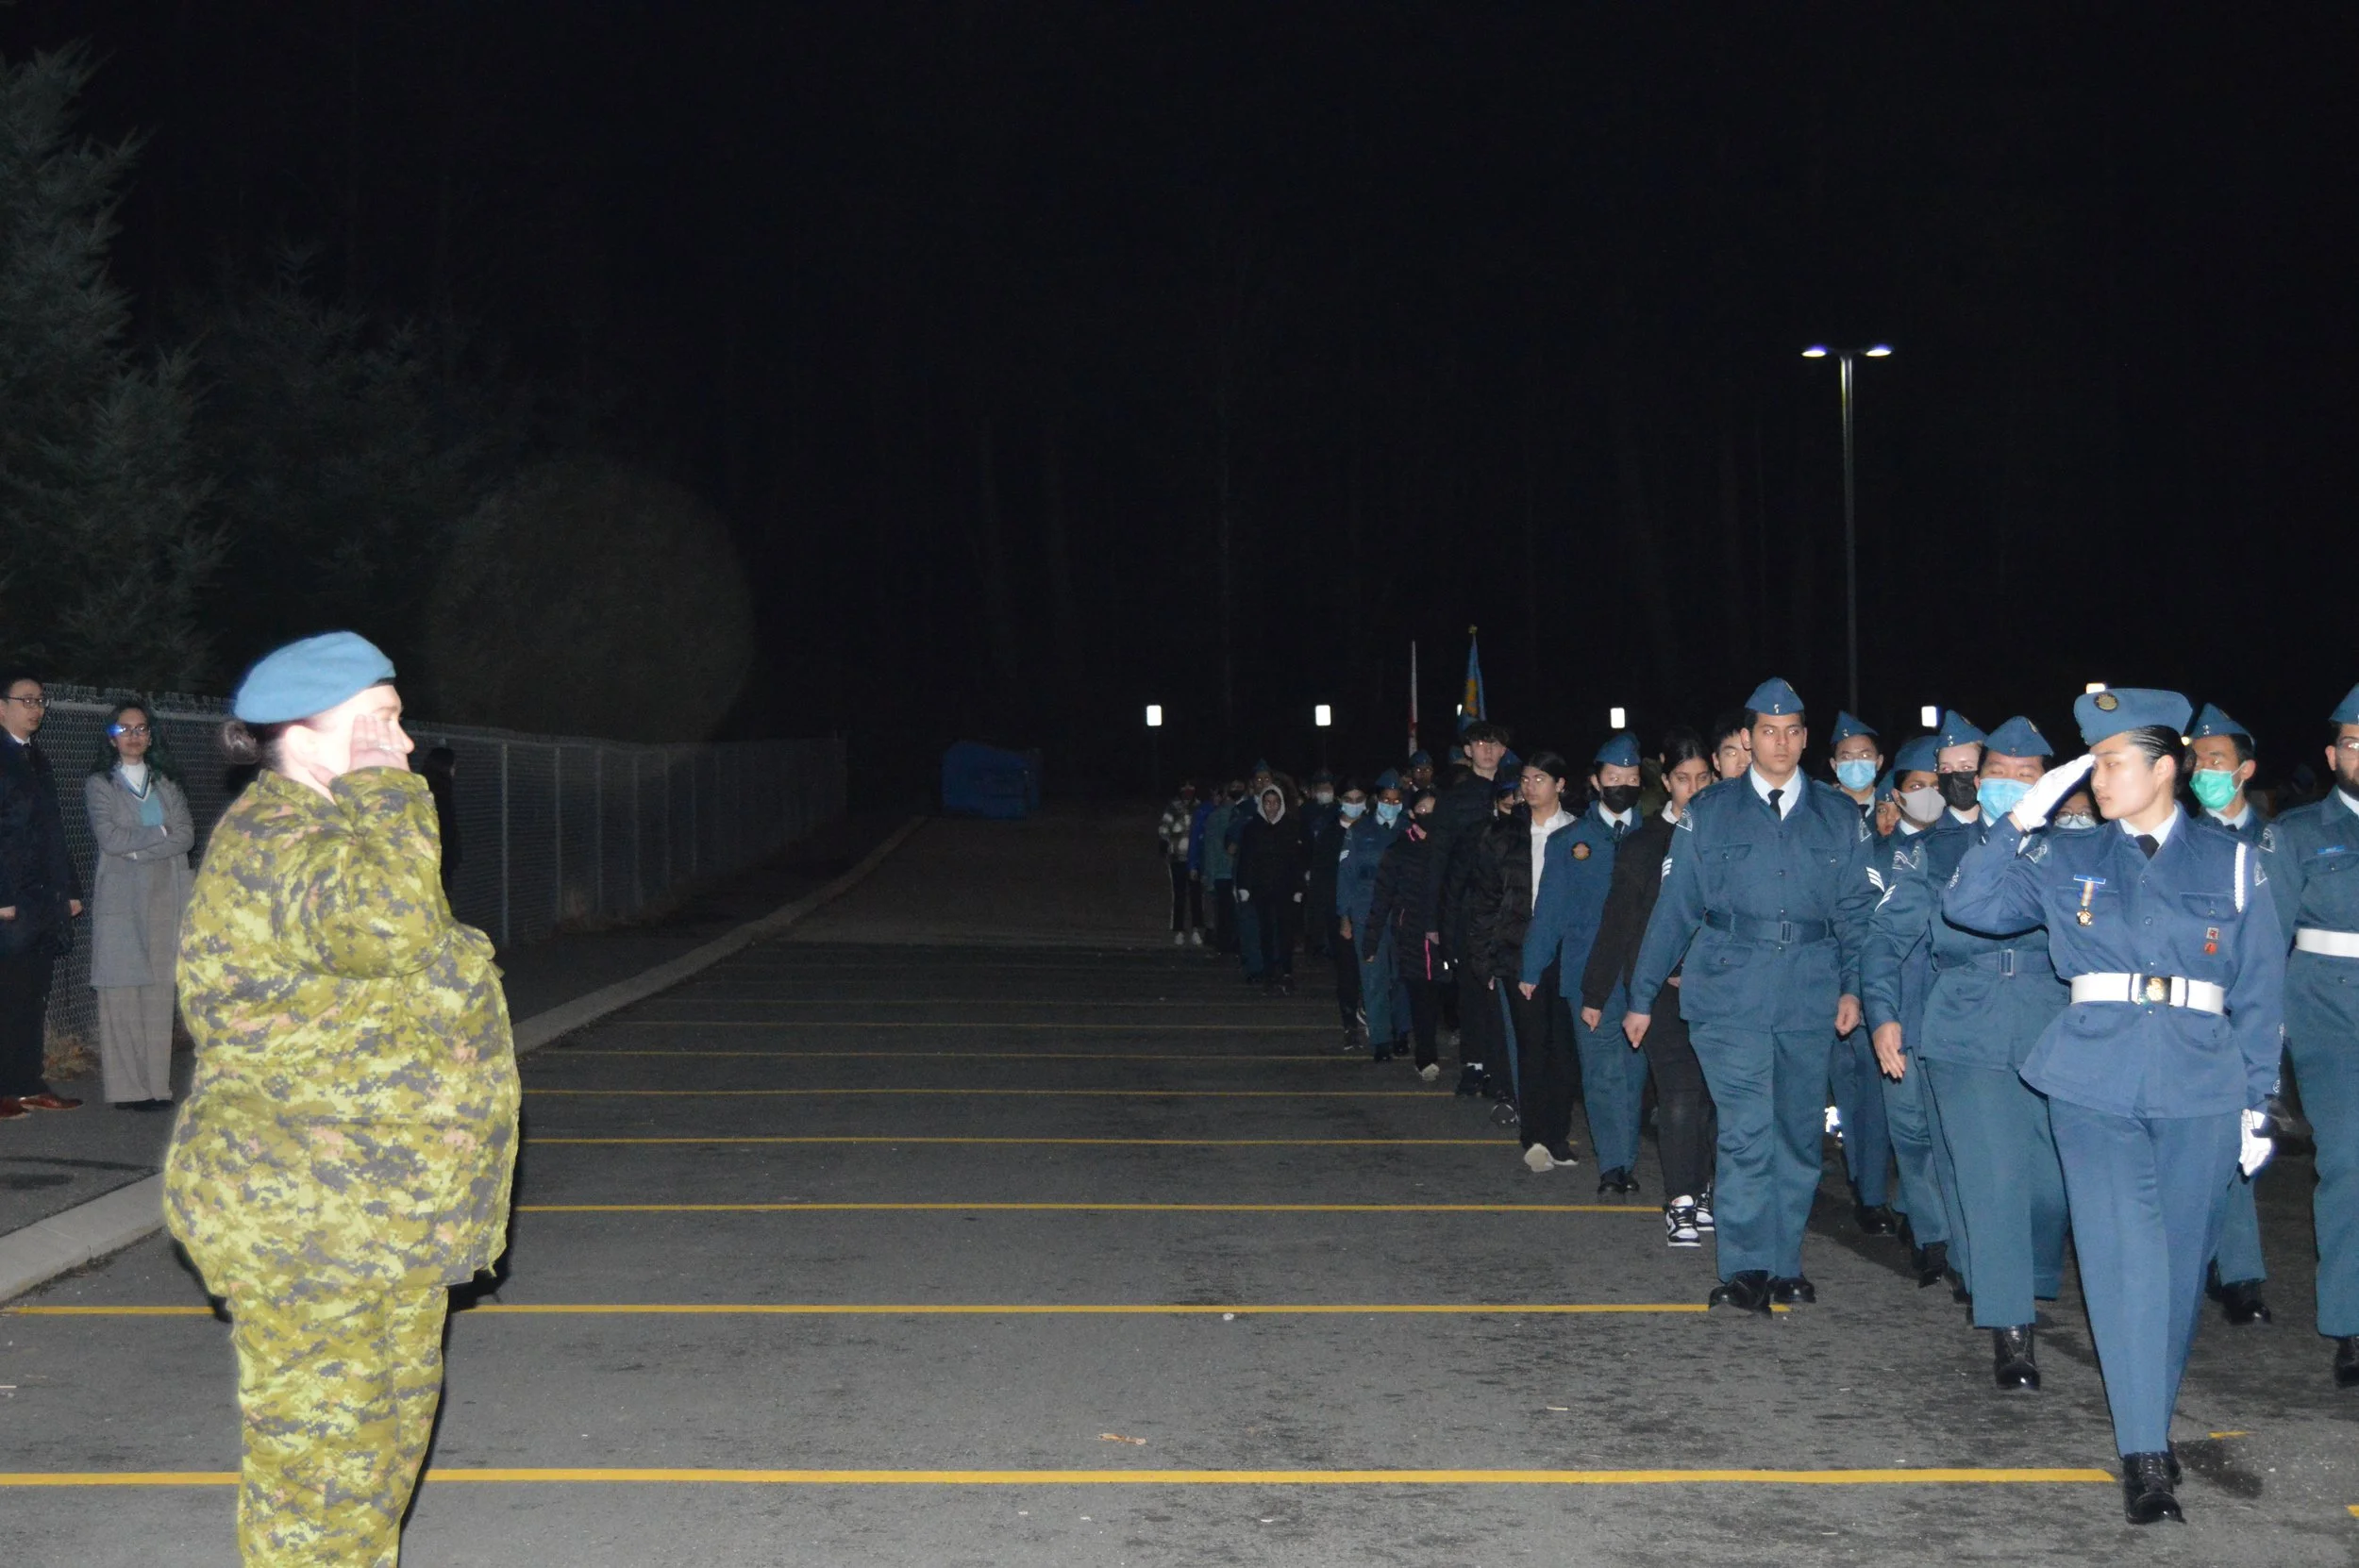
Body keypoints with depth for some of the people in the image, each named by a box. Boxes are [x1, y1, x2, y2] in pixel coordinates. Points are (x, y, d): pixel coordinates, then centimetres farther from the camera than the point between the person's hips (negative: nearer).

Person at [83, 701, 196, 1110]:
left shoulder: (166, 783, 18)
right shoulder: (99, 784, 7)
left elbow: (187, 835, 4)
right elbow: (110, 838, -7)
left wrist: (138, 849, -7)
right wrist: (161, 833, -1)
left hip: (165, 897, 3)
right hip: (120, 899, -3)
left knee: (160, 994, 0)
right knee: (121, 994, -6)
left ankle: (156, 1087, 2)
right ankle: (126, 1088, -4)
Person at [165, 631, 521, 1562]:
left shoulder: (330, 830, 16)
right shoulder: (268, 839, -18)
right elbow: (383, 925, -39)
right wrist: (383, 792, -25)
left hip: (382, 1219, 10)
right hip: (304, 1225, -10)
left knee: (388, 1423, 19)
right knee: (321, 1444, -4)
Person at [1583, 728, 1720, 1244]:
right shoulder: (1643, 843, 5)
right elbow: (1616, 923, 7)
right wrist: (1595, 993, 8)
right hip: (1662, 984, -2)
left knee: (1710, 1093, 5)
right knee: (1679, 1092, -10)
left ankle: (1699, 1193, 17)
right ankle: (1680, 1202, -6)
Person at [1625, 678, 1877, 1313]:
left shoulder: (1839, 817, 11)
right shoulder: (1710, 812, 7)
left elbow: (1857, 910, 12)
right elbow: (1675, 908, 8)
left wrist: (1853, 987, -2)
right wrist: (1642, 996, 6)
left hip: (1810, 993, 2)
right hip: (1730, 991, -2)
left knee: (1799, 1133, 8)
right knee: (1746, 1131, -11)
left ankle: (1784, 1263, 19)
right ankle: (1745, 1267, -5)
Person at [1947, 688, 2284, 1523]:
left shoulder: (2229, 861, 7)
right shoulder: (2068, 859, 9)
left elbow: (2260, 992, 8)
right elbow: (1969, 905, 0)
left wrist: (2257, 1106, 6)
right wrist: (2022, 820, -6)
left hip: (2201, 1087, 1)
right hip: (2095, 1080, 0)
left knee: (2179, 1258, 8)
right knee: (2126, 1258, -9)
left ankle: (2153, 1419, 28)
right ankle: (2144, 1455, -8)